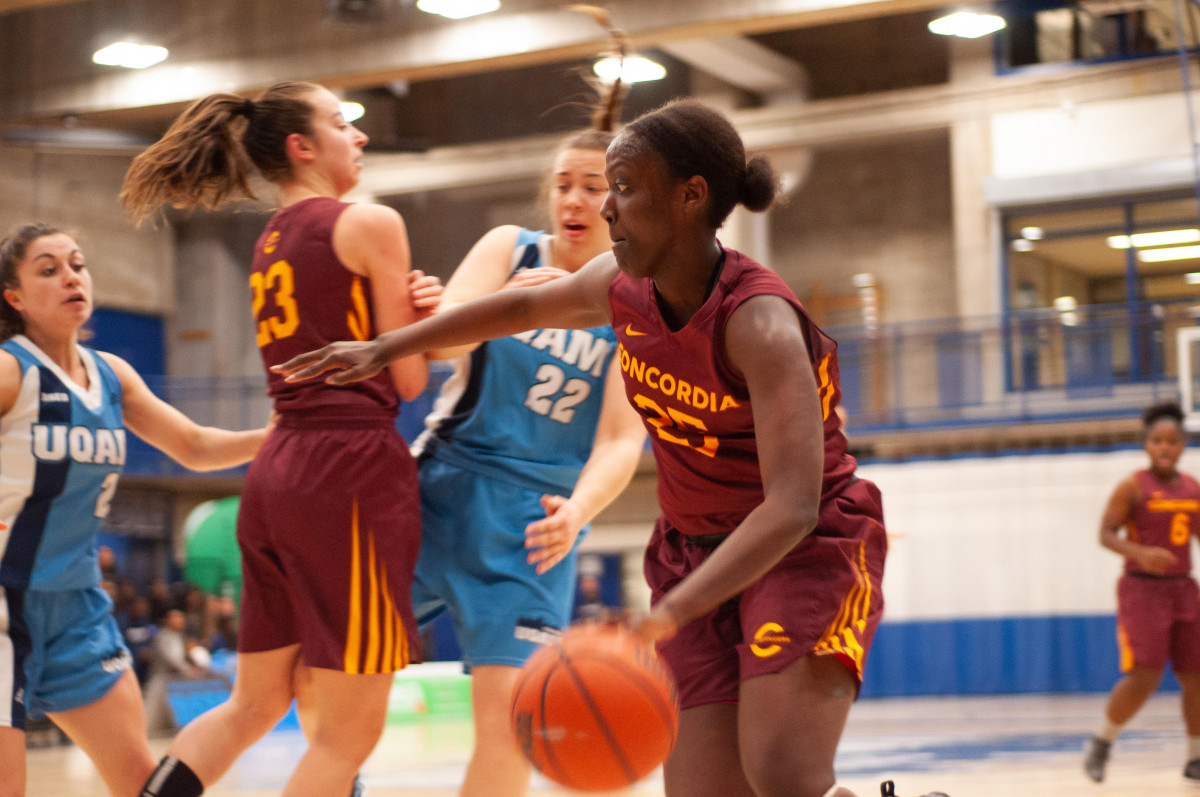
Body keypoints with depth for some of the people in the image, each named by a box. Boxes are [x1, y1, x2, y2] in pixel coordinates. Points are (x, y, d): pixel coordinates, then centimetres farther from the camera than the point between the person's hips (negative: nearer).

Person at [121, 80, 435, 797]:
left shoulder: (269, 245, 19)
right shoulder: (370, 224, -4)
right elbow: (409, 378, -4)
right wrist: (423, 312, 14)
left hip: (277, 470, 8)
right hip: (352, 468, -8)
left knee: (255, 704, 19)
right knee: (351, 729, -2)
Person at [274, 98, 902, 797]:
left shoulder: (760, 323, -27)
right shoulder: (622, 286, -5)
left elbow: (791, 509, -36)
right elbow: (525, 307, 19)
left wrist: (667, 615, -47)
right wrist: (386, 348, 22)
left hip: (810, 547, -6)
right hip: (696, 549, 6)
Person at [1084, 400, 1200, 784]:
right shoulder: (1133, 487, -7)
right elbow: (1106, 534, -10)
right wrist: (1139, 553, -27)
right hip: (1142, 590, -6)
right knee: (1143, 677, -14)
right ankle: (1101, 742, 9)